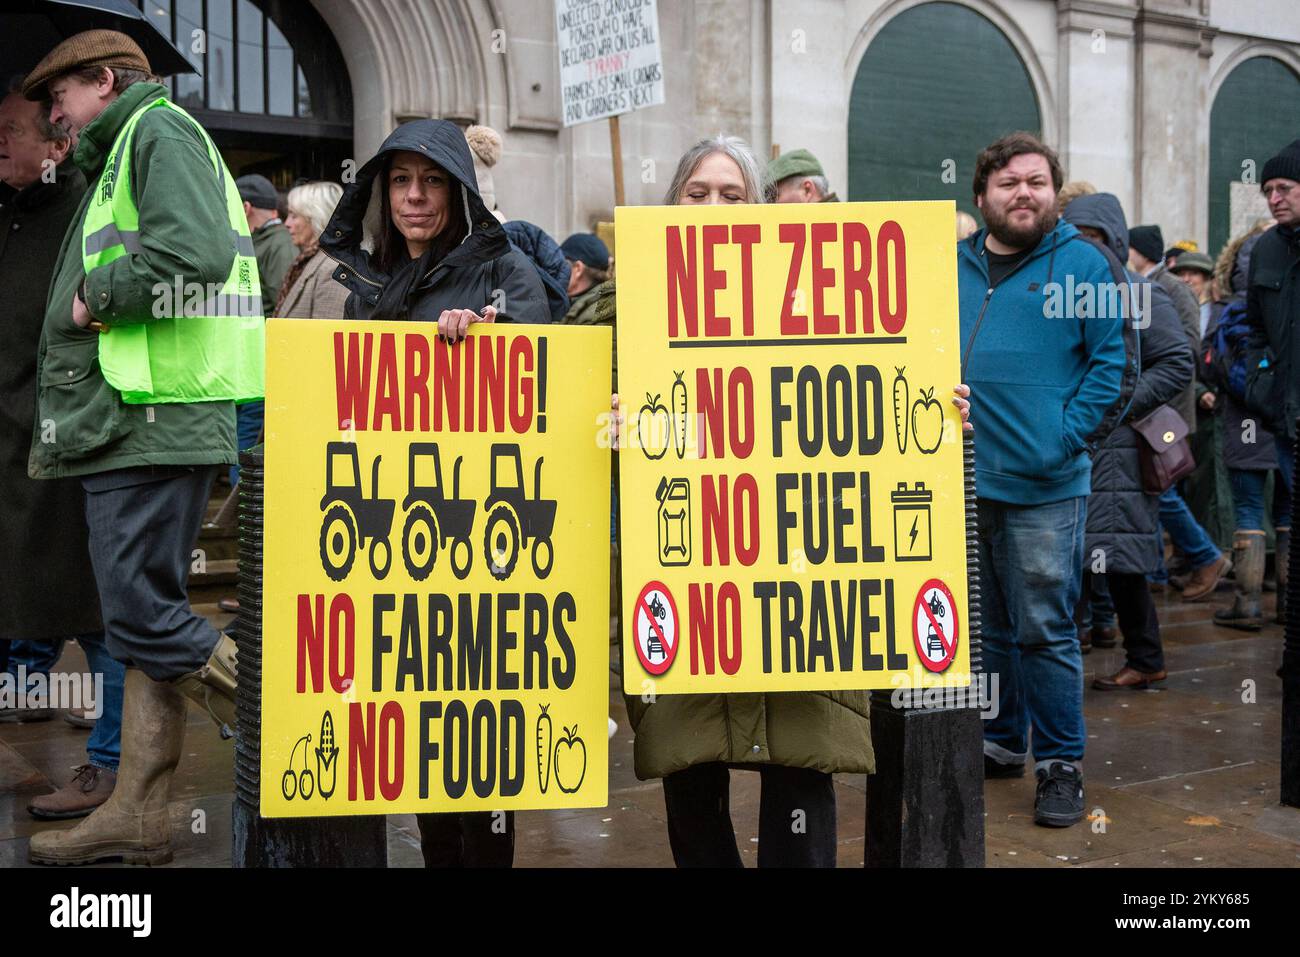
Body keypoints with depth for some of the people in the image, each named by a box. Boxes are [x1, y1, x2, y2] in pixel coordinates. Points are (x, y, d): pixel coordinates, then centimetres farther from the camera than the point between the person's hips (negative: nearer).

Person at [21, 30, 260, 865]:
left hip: (153, 420, -10)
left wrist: (95, 296, -10)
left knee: (145, 615, -11)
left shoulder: (159, 131, -3)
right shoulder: (120, 156, 29)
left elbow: (196, 252, -22)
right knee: (145, 618, 9)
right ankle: (139, 814, 14)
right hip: (130, 427, 10)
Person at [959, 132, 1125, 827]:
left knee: (1044, 630, 0)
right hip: (962, 479, 5)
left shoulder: (1081, 264, 0)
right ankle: (1000, 743, 31)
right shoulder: (953, 269, 11)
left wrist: (1067, 437, -13)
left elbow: (1109, 360, -4)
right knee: (984, 624, 15)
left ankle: (1060, 763, 14)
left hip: (1043, 485, -4)